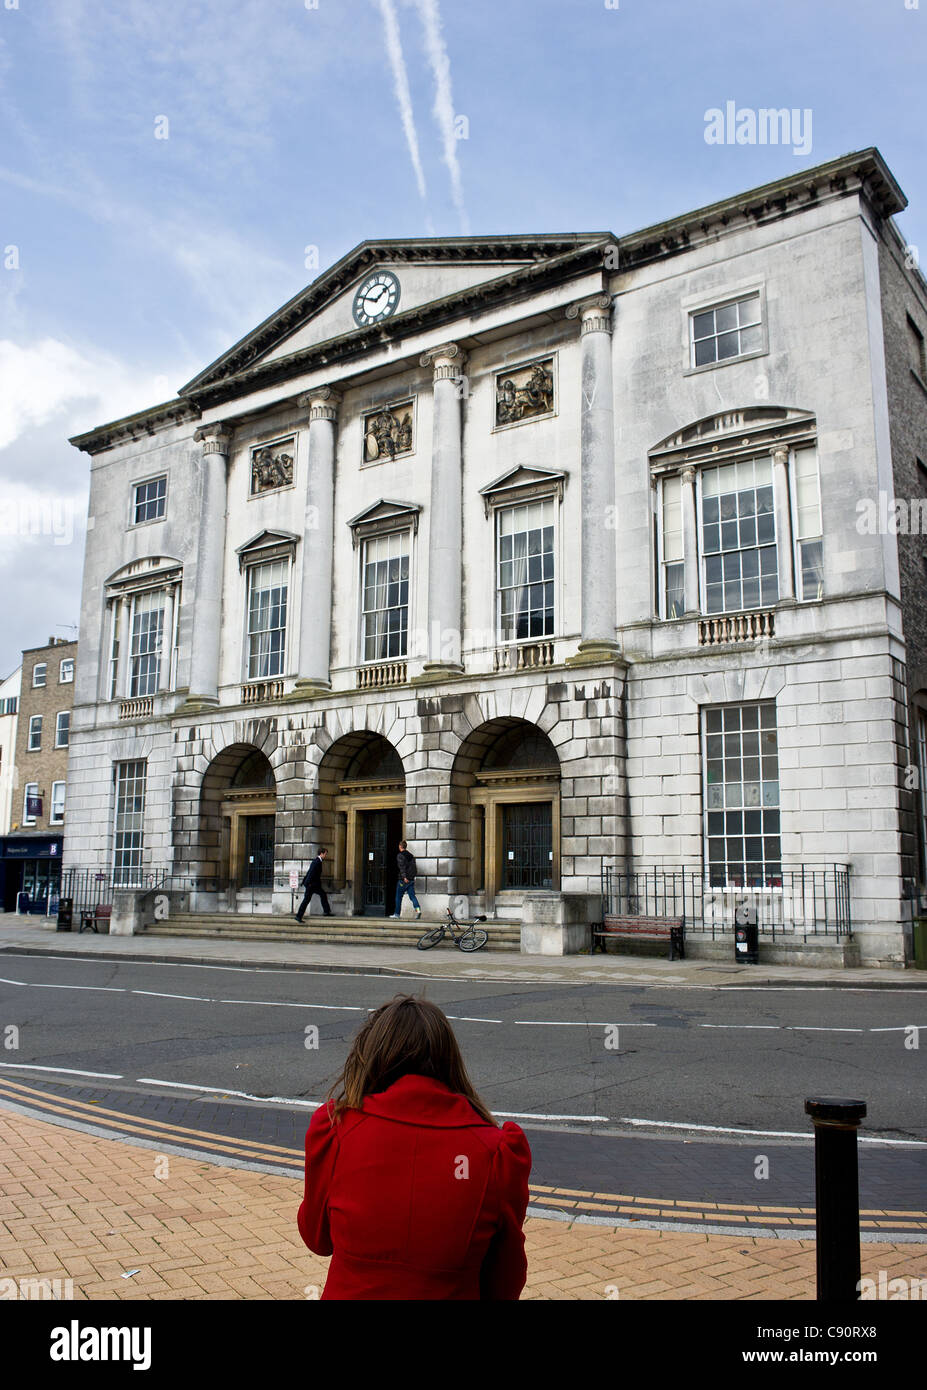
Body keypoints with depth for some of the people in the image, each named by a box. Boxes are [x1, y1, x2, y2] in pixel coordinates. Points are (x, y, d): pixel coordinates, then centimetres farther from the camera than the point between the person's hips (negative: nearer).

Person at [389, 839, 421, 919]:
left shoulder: (400, 855, -7)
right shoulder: (411, 855, 14)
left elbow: (402, 867, -17)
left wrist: (404, 877, -23)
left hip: (403, 879, -6)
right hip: (411, 879, 6)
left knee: (398, 896, 6)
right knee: (412, 896, 3)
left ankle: (397, 913, 10)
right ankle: (418, 909, -17)